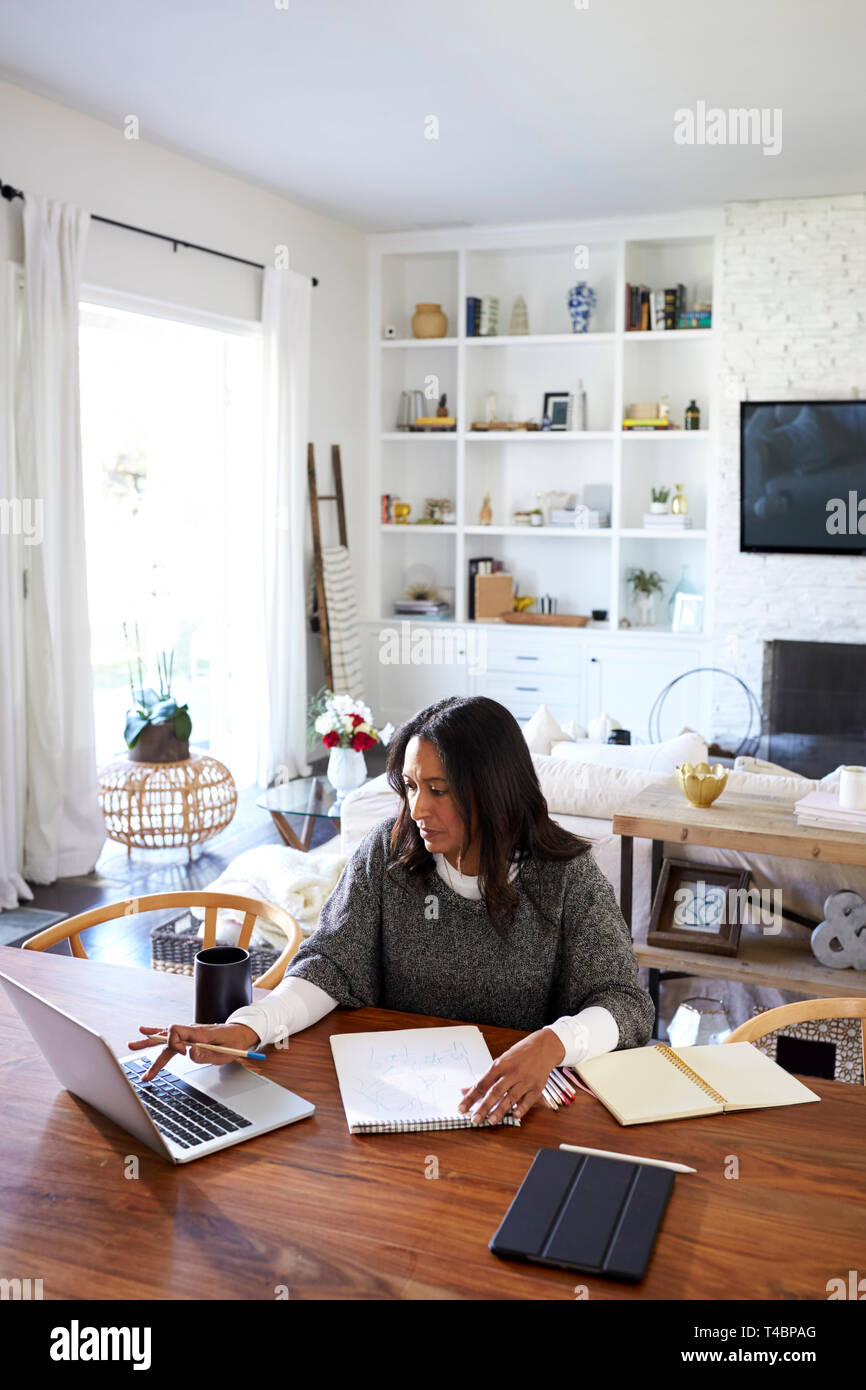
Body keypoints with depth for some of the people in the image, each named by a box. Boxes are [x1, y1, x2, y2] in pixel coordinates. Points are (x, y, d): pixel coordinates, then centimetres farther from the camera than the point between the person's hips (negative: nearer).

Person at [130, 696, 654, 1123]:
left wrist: (550, 1044, -34)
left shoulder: (567, 876, -8)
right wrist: (242, 1030, -25)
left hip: (518, 1105, -1)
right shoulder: (388, 852, -2)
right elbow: (331, 966, -5)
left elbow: (625, 1005, -12)